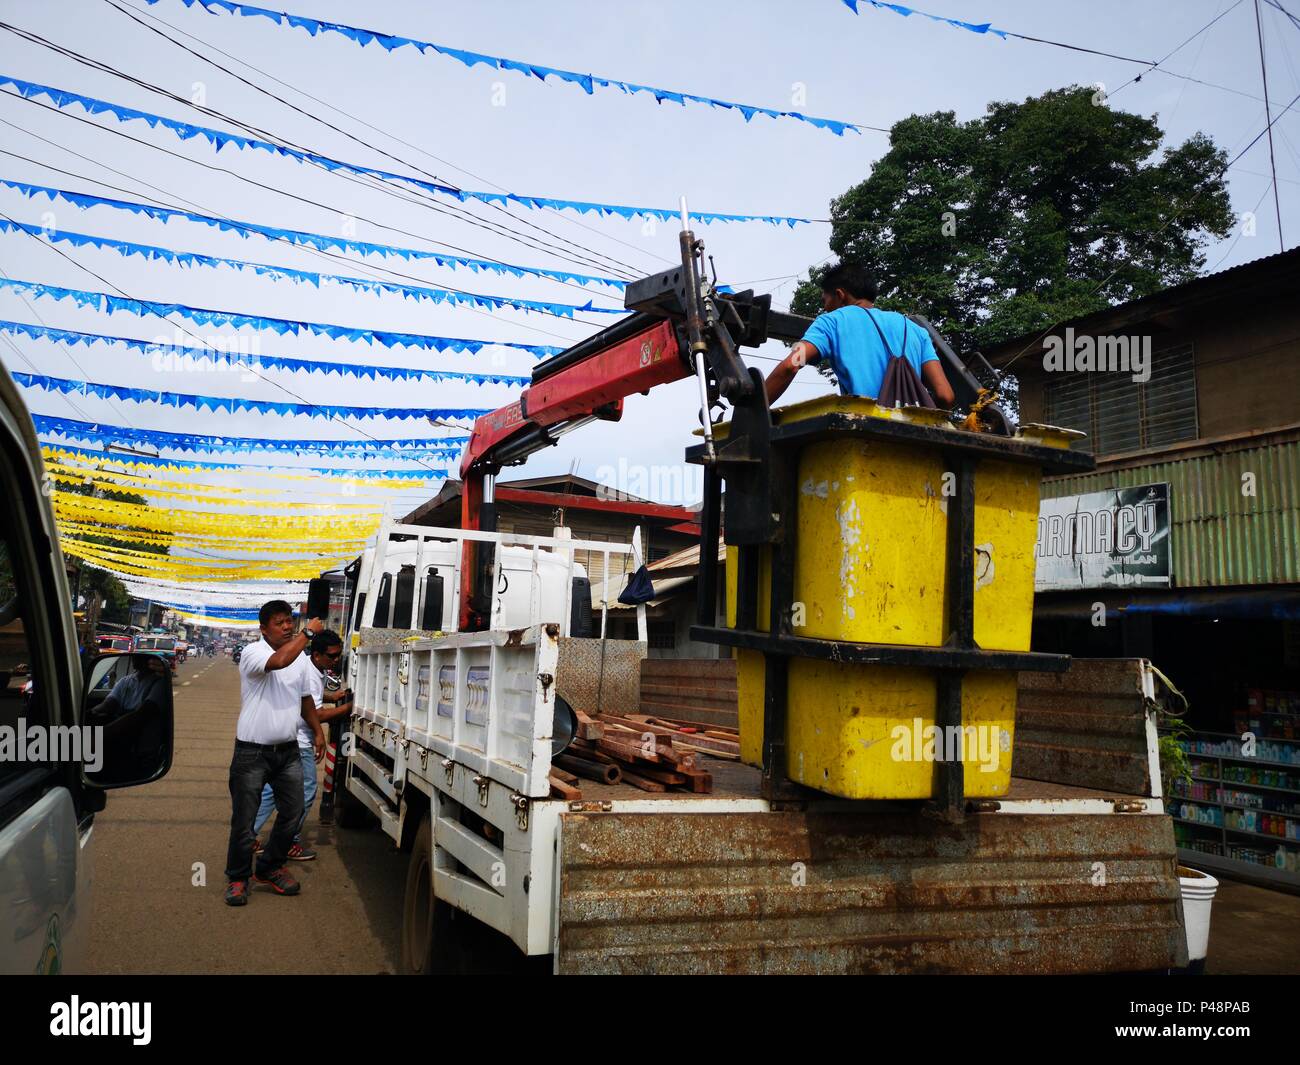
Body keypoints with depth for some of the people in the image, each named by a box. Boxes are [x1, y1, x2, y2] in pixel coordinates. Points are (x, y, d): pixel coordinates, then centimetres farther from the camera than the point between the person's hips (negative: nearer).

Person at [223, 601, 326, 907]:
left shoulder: (300, 657, 9)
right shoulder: (252, 653, -12)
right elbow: (279, 661, -34)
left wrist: (318, 731, 16)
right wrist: (308, 632, -25)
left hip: (288, 751, 6)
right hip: (253, 752, -6)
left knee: (292, 813, 9)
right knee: (243, 820, 3)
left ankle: (270, 869, 27)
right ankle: (237, 878, 20)